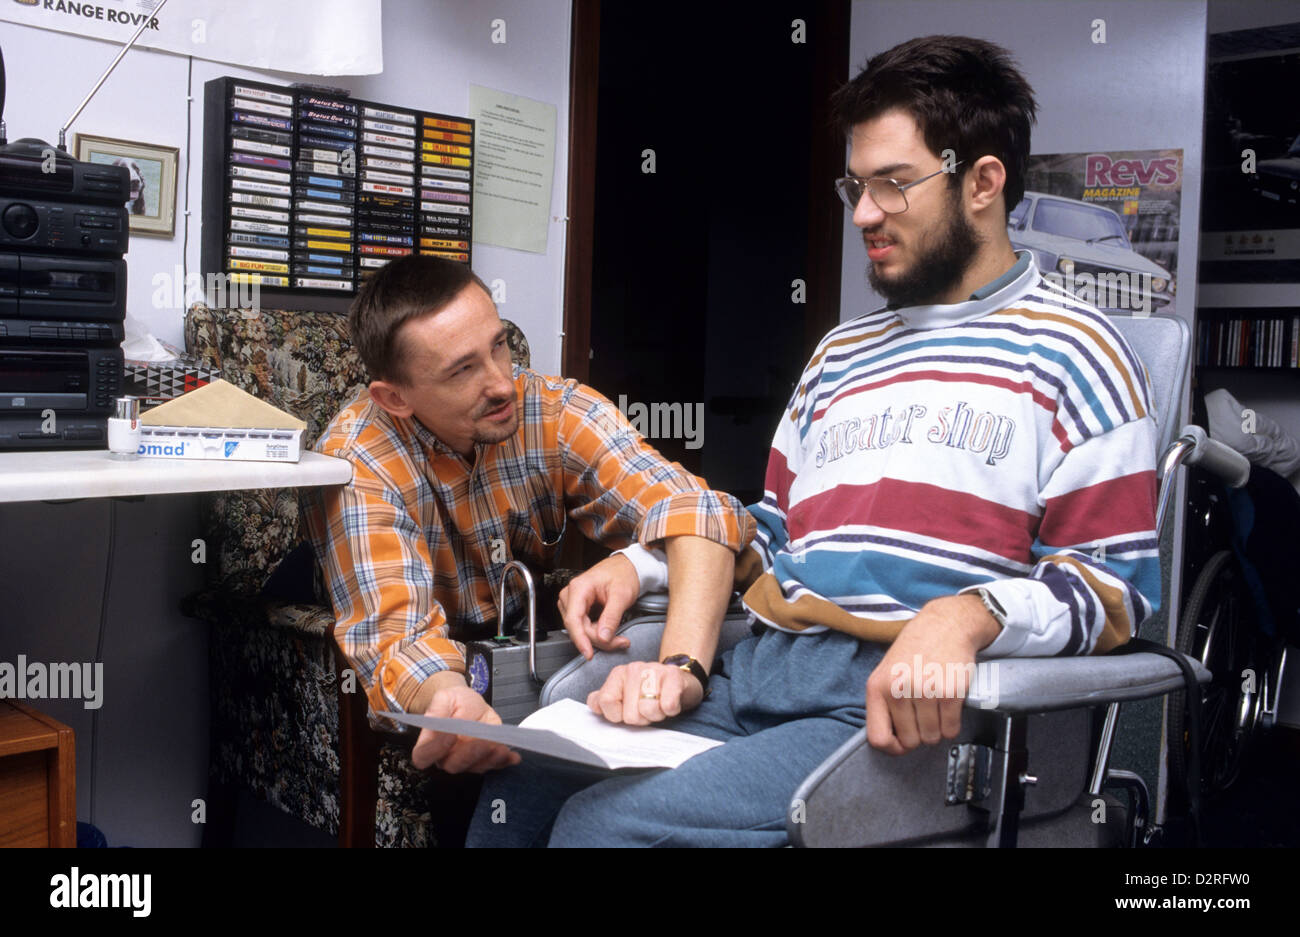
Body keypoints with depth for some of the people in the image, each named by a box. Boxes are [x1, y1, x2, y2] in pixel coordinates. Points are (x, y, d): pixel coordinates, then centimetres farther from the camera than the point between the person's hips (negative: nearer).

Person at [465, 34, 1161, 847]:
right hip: (753, 676, 7)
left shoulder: (1068, 351, 1)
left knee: (604, 823, -22)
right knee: (525, 782, -11)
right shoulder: (842, 354, 23)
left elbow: (1116, 591, -6)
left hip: (911, 708, -6)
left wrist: (970, 614, -25)